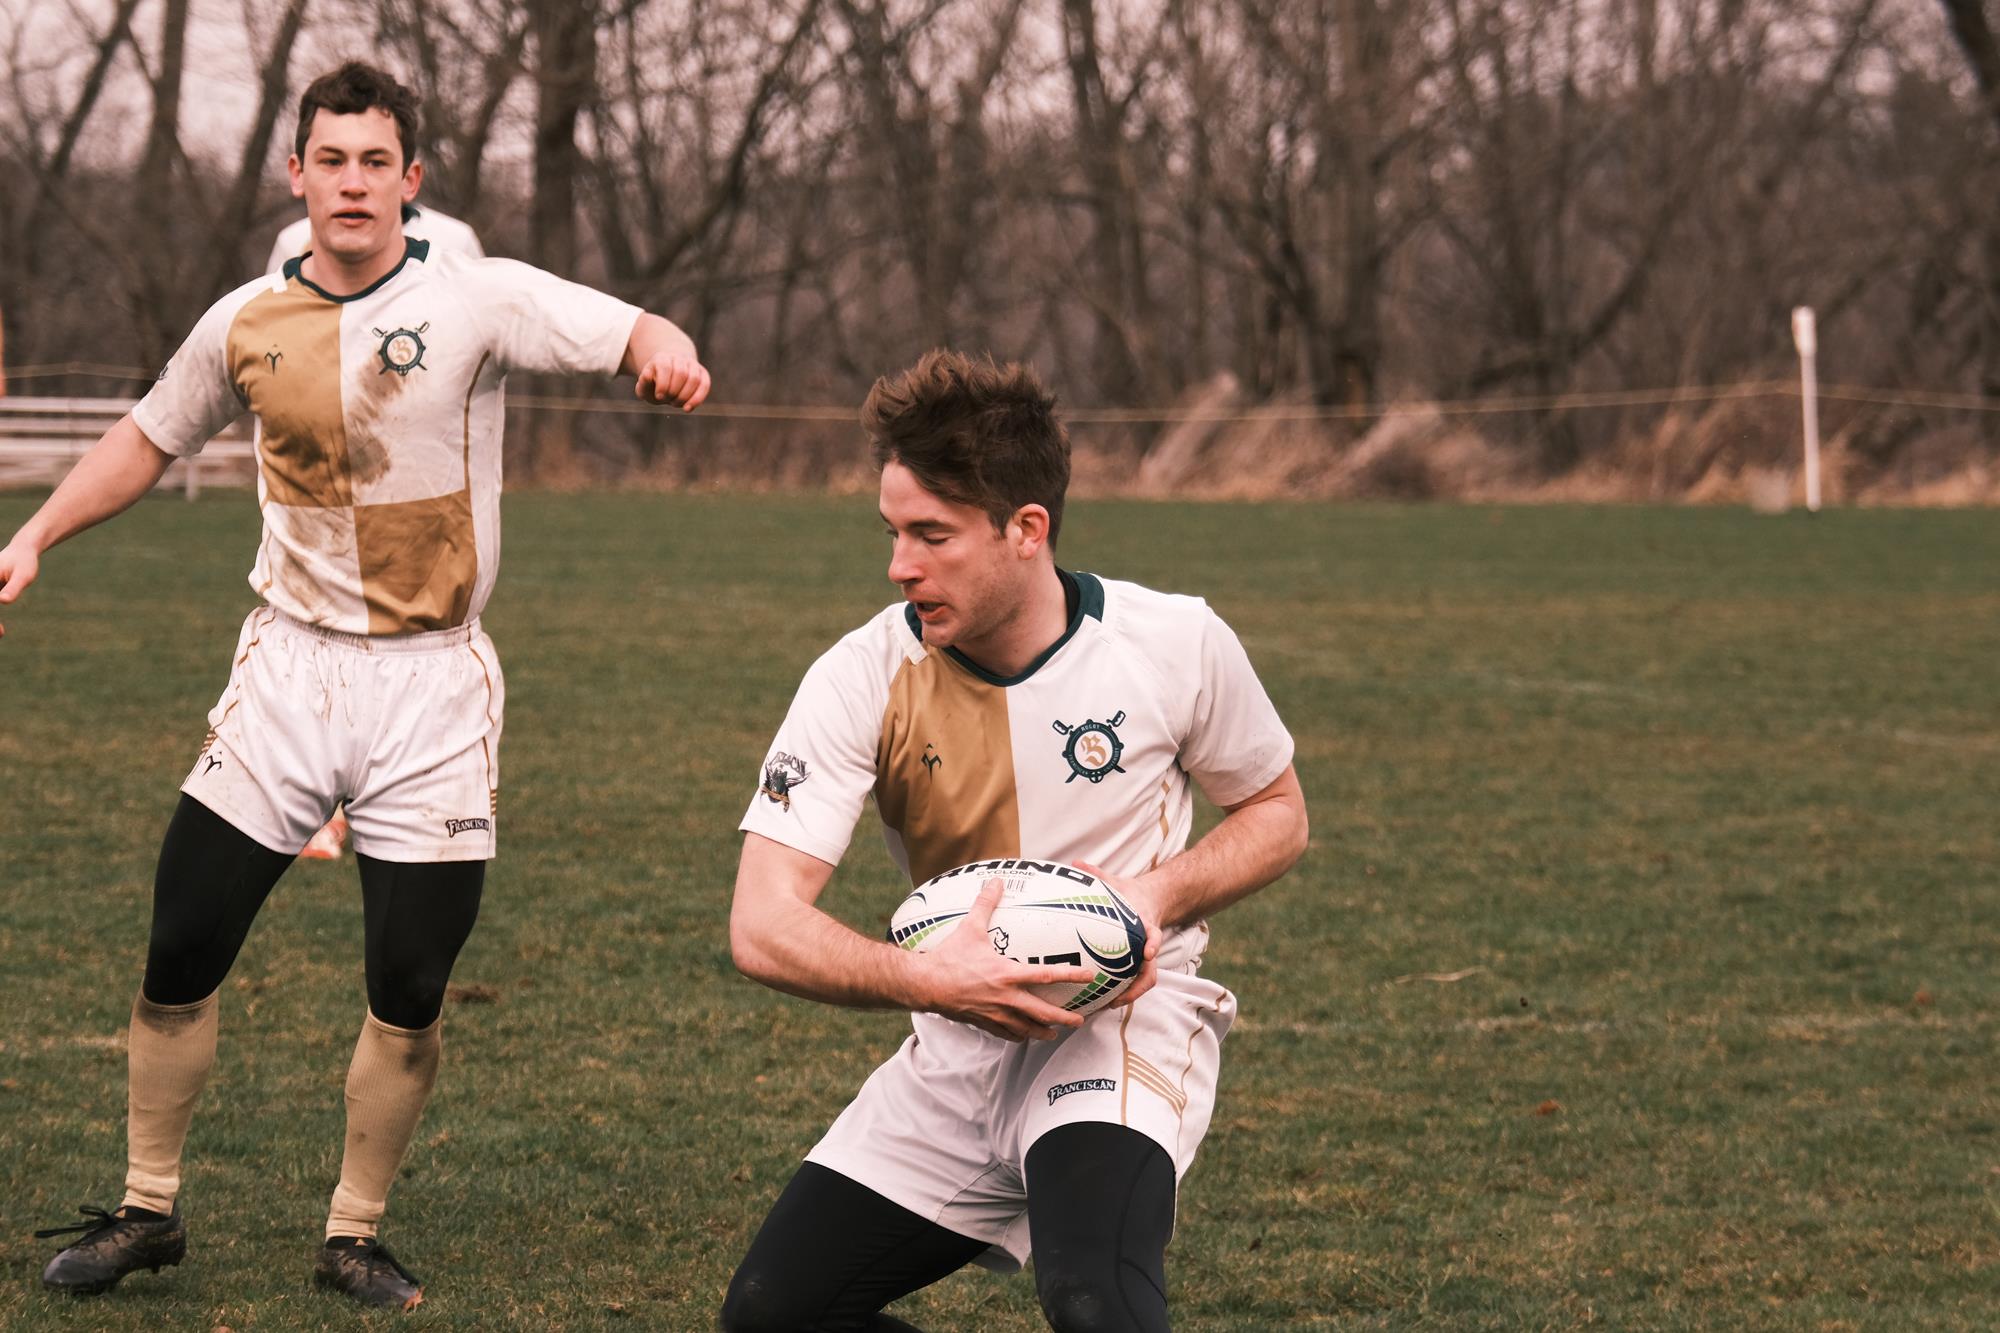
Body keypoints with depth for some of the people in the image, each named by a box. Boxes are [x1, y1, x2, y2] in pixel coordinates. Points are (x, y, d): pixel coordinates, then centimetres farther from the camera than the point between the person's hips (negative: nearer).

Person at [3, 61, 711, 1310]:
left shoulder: (478, 300, -7)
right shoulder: (247, 324, 3)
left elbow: (635, 333, -19)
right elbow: (149, 438, 20)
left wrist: (668, 354, -43)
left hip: (433, 688, -2)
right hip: (290, 667, 2)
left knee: (409, 992, -1)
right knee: (180, 957, 0)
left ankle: (356, 1237, 18)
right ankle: (149, 1211, 19)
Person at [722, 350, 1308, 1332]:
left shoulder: (1175, 645, -12)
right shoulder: (863, 679, -12)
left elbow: (1276, 813, 6)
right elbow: (763, 927, -18)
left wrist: (1161, 892, -15)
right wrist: (929, 978, -35)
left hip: (1126, 1022, -4)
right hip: (959, 1046, 4)